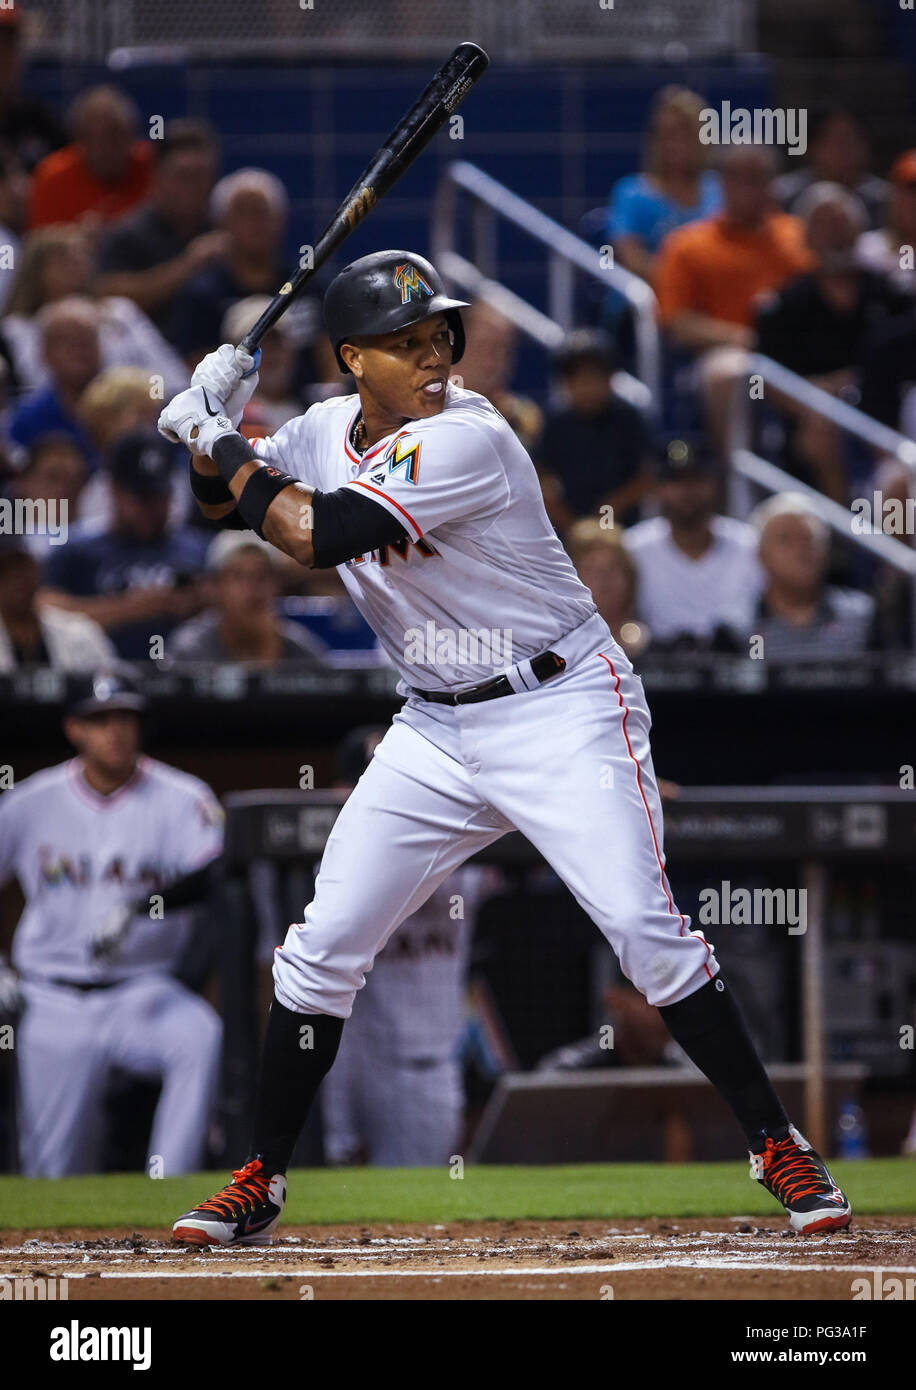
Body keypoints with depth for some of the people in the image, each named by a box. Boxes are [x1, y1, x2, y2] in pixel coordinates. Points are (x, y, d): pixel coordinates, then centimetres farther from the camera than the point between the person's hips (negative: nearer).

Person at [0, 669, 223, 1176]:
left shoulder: (182, 798, -4)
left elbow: (212, 873, -22)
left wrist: (138, 909, -39)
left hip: (143, 993, -1)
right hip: (54, 1007, 2)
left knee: (201, 1036, -35)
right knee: (52, 1172, 0)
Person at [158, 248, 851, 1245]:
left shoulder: (464, 441, -22)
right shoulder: (329, 431, 3)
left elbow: (318, 536, -28)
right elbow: (225, 497, 18)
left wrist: (223, 444, -15)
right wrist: (213, 427, -4)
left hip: (563, 713, -7)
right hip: (435, 730, 7)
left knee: (643, 925, -20)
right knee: (322, 947, 2)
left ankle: (776, 1146, -9)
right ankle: (260, 1184, 14)